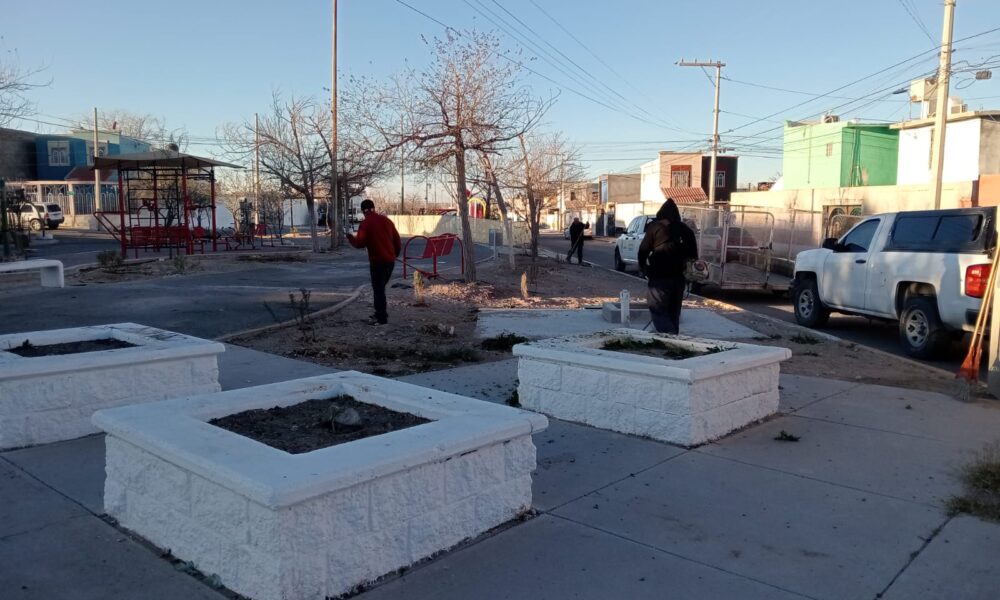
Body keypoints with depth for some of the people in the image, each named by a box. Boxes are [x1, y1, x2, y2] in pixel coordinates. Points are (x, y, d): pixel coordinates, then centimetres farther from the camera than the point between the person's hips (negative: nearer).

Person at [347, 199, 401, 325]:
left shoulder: (366, 223, -8)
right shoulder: (386, 220, 10)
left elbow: (360, 243, -13)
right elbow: (397, 239, 10)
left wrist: (350, 237, 6)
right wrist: (395, 254, 22)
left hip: (377, 261, -6)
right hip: (390, 260, 6)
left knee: (378, 289, 1)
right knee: (381, 287, 20)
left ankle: (381, 318, 0)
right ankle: (381, 313, 26)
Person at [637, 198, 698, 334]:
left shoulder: (655, 227, -3)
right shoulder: (686, 230, 13)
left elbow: (643, 251, -5)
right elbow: (693, 254, 14)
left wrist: (644, 269, 9)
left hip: (660, 277, -5)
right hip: (679, 277, 5)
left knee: (658, 312, -4)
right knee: (674, 313, 16)